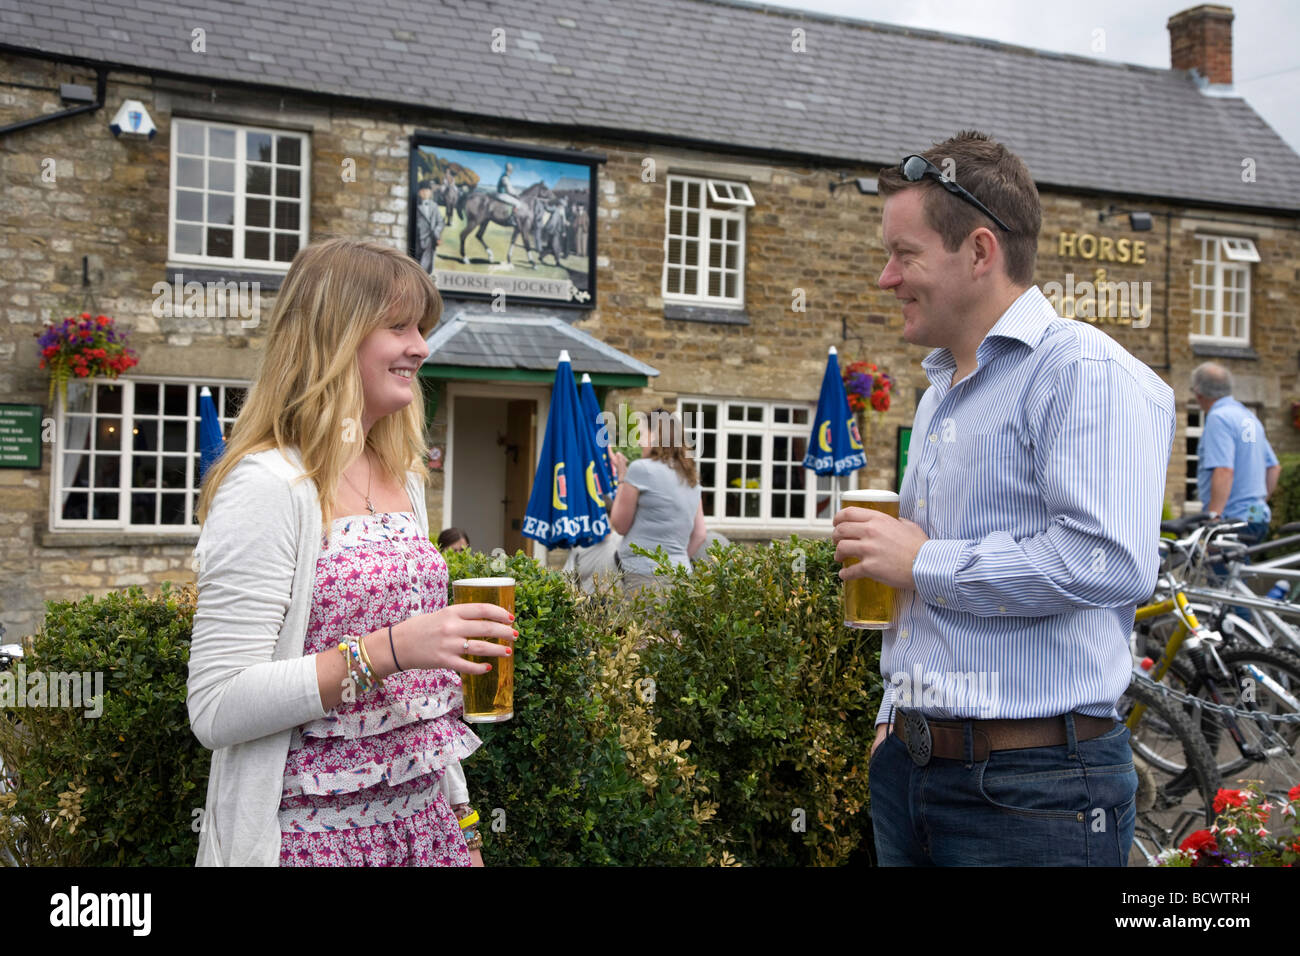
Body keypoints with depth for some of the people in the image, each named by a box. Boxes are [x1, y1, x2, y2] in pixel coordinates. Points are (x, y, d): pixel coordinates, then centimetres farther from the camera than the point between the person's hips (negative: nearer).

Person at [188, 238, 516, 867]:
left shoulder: (404, 479, 8)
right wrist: (385, 650, -27)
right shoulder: (269, 486, -16)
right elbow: (215, 709, -19)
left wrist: (461, 817, 15)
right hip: (315, 834, -6)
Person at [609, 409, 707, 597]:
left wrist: (621, 476, 9)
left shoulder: (641, 468, -5)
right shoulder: (691, 478, 16)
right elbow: (699, 535, 17)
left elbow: (620, 525, 2)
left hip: (647, 576, -8)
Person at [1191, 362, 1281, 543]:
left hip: (1232, 520, -10)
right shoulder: (1249, 416, 17)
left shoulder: (1218, 418, -13)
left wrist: (1213, 516, -24)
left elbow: (1224, 472, -24)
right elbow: (1274, 468, 21)